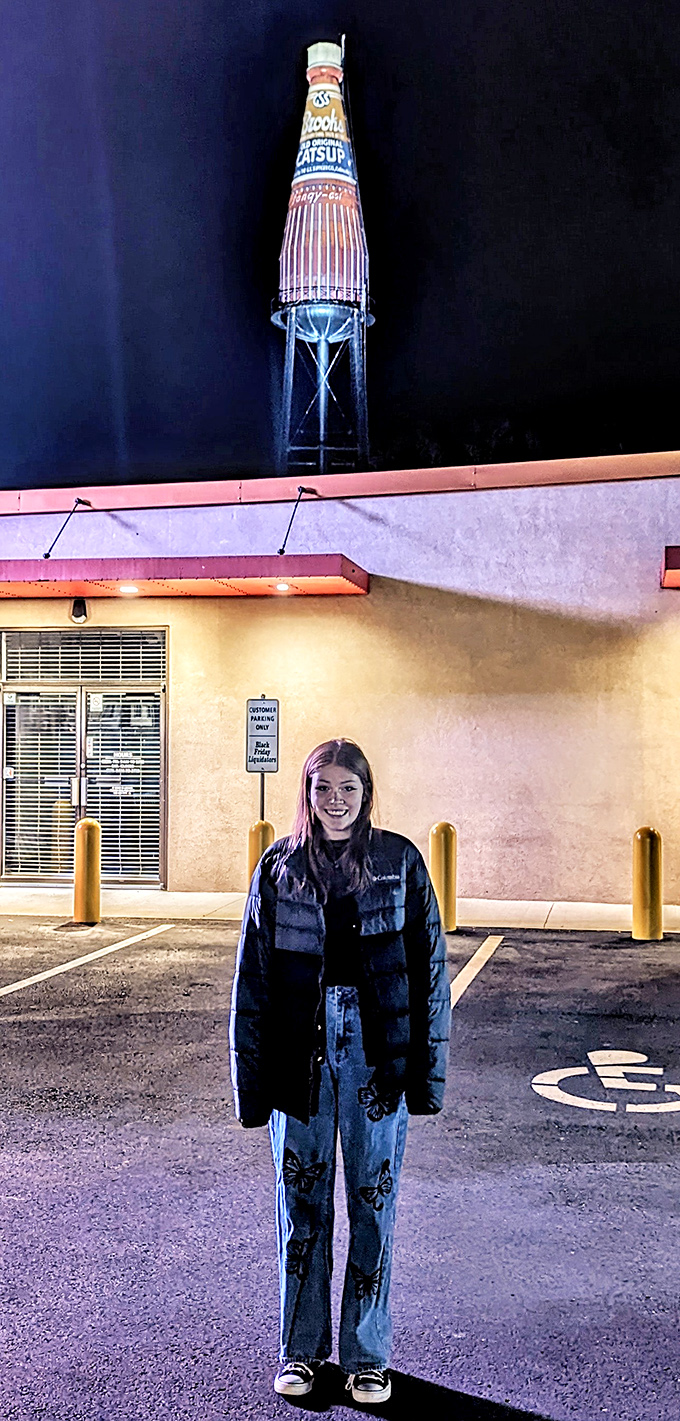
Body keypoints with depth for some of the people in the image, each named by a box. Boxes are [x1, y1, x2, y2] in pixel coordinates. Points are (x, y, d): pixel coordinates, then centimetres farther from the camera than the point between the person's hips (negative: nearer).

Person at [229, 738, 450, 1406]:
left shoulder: (399, 861, 0)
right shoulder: (279, 867, 3)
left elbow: (429, 968, 1)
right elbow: (253, 976, 4)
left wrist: (427, 1068, -3)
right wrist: (252, 1077, 1)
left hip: (377, 1048, -1)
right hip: (301, 1047, 1)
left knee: (373, 1202, 8)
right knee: (301, 1200, 10)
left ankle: (367, 1354, 24)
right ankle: (301, 1349, 27)